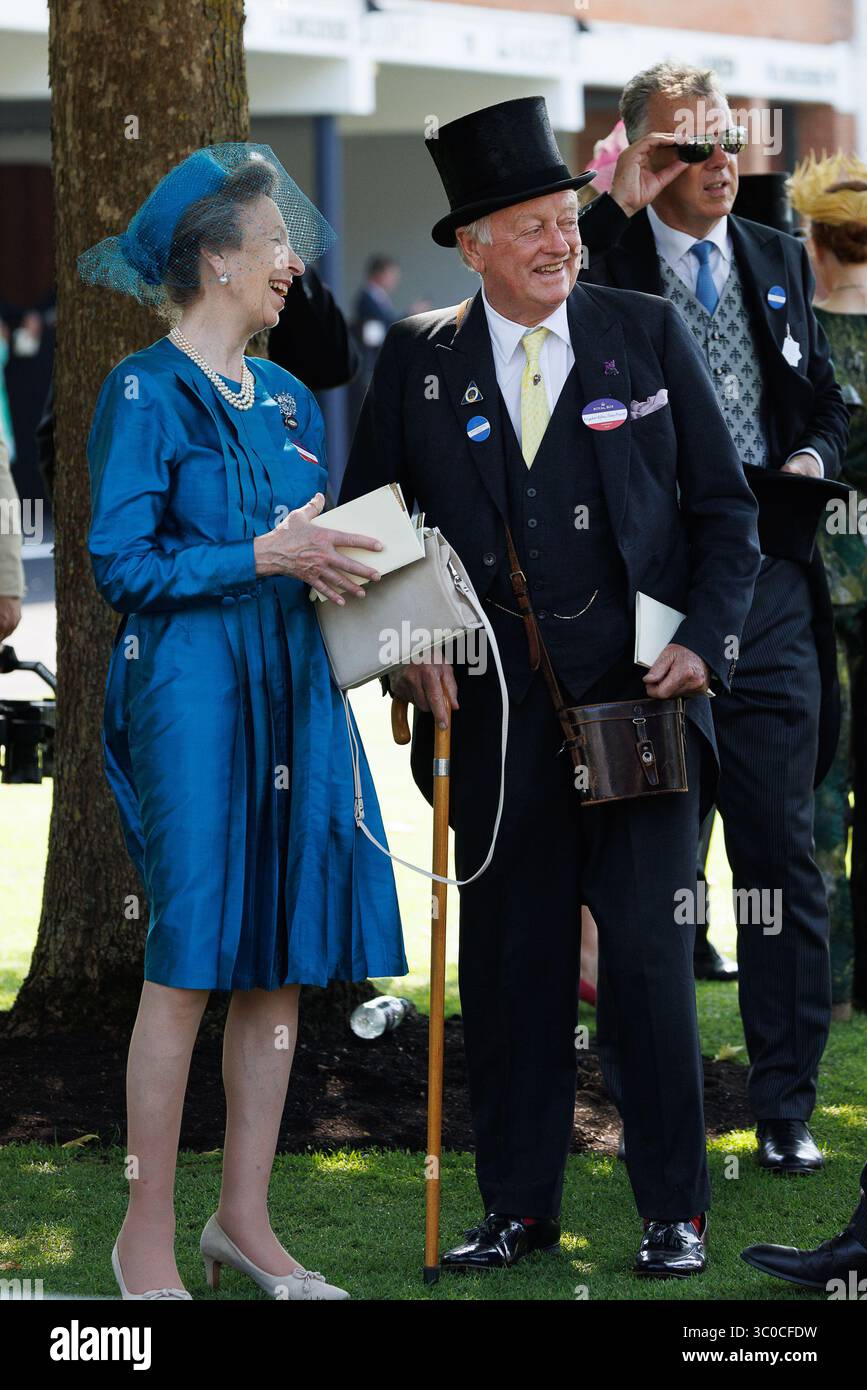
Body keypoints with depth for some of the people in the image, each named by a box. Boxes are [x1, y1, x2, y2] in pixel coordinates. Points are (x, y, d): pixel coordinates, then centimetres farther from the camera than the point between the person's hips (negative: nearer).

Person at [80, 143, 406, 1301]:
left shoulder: (285, 400, 16)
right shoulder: (147, 393, -6)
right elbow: (122, 564, -11)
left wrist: (334, 565, 3)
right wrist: (265, 557, -15)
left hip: (291, 689, 7)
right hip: (188, 687, -7)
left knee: (284, 955, 6)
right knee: (189, 958, -6)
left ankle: (245, 1216, 15)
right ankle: (147, 1238, 1)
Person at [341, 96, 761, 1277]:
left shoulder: (648, 336, 4)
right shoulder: (417, 361, 5)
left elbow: (724, 508, 7)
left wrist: (705, 641, -5)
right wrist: (409, 646, -2)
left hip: (639, 692, -1)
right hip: (494, 704, 1)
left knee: (651, 952, -2)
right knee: (508, 957, 5)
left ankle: (676, 1211, 7)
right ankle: (519, 1207, 15)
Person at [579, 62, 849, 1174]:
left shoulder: (779, 260, 14)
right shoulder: (602, 253, 1)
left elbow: (823, 401, 21)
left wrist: (812, 458, -1)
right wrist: (622, 207, -18)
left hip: (768, 593, 3)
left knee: (782, 853, 1)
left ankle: (786, 1106, 7)